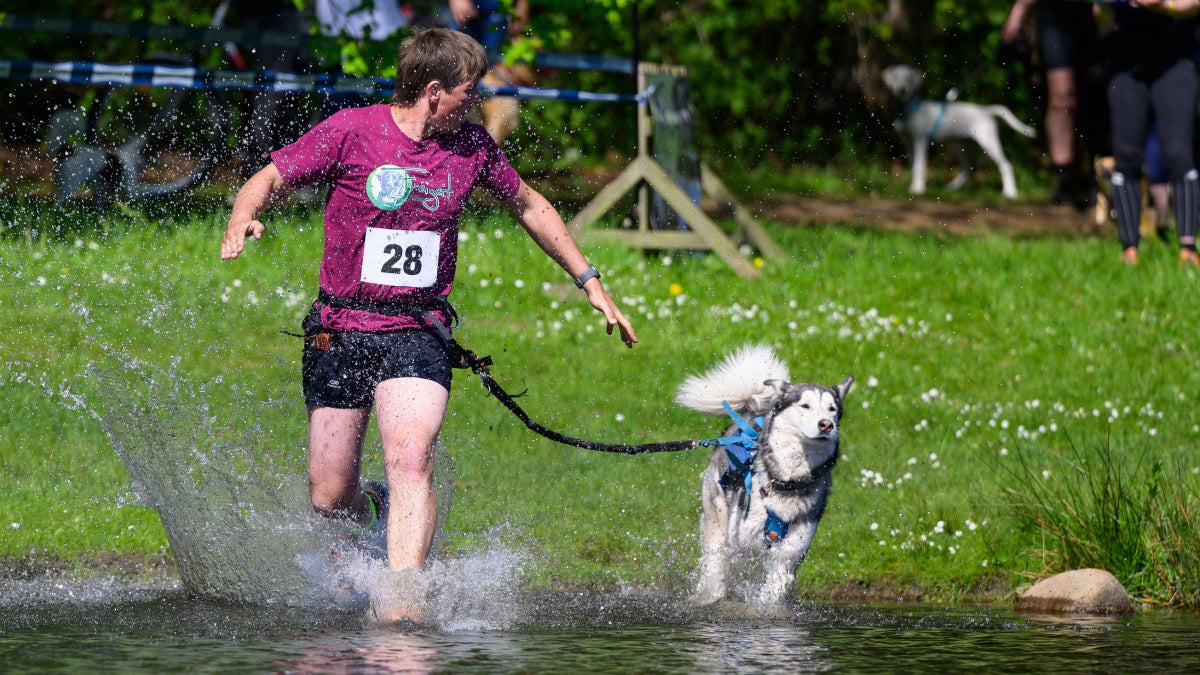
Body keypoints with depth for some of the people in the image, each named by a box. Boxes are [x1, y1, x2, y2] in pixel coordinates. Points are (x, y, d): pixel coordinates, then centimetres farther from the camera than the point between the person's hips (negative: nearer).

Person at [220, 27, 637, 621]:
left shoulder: (470, 144, 4)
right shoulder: (352, 131, -7)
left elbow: (528, 205, 20)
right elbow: (268, 179, -5)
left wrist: (589, 282, 20)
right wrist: (243, 217, -28)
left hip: (417, 333, 1)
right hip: (338, 330, -1)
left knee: (410, 459, -26)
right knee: (329, 500, 3)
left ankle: (402, 602, -31)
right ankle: (372, 516, 39)